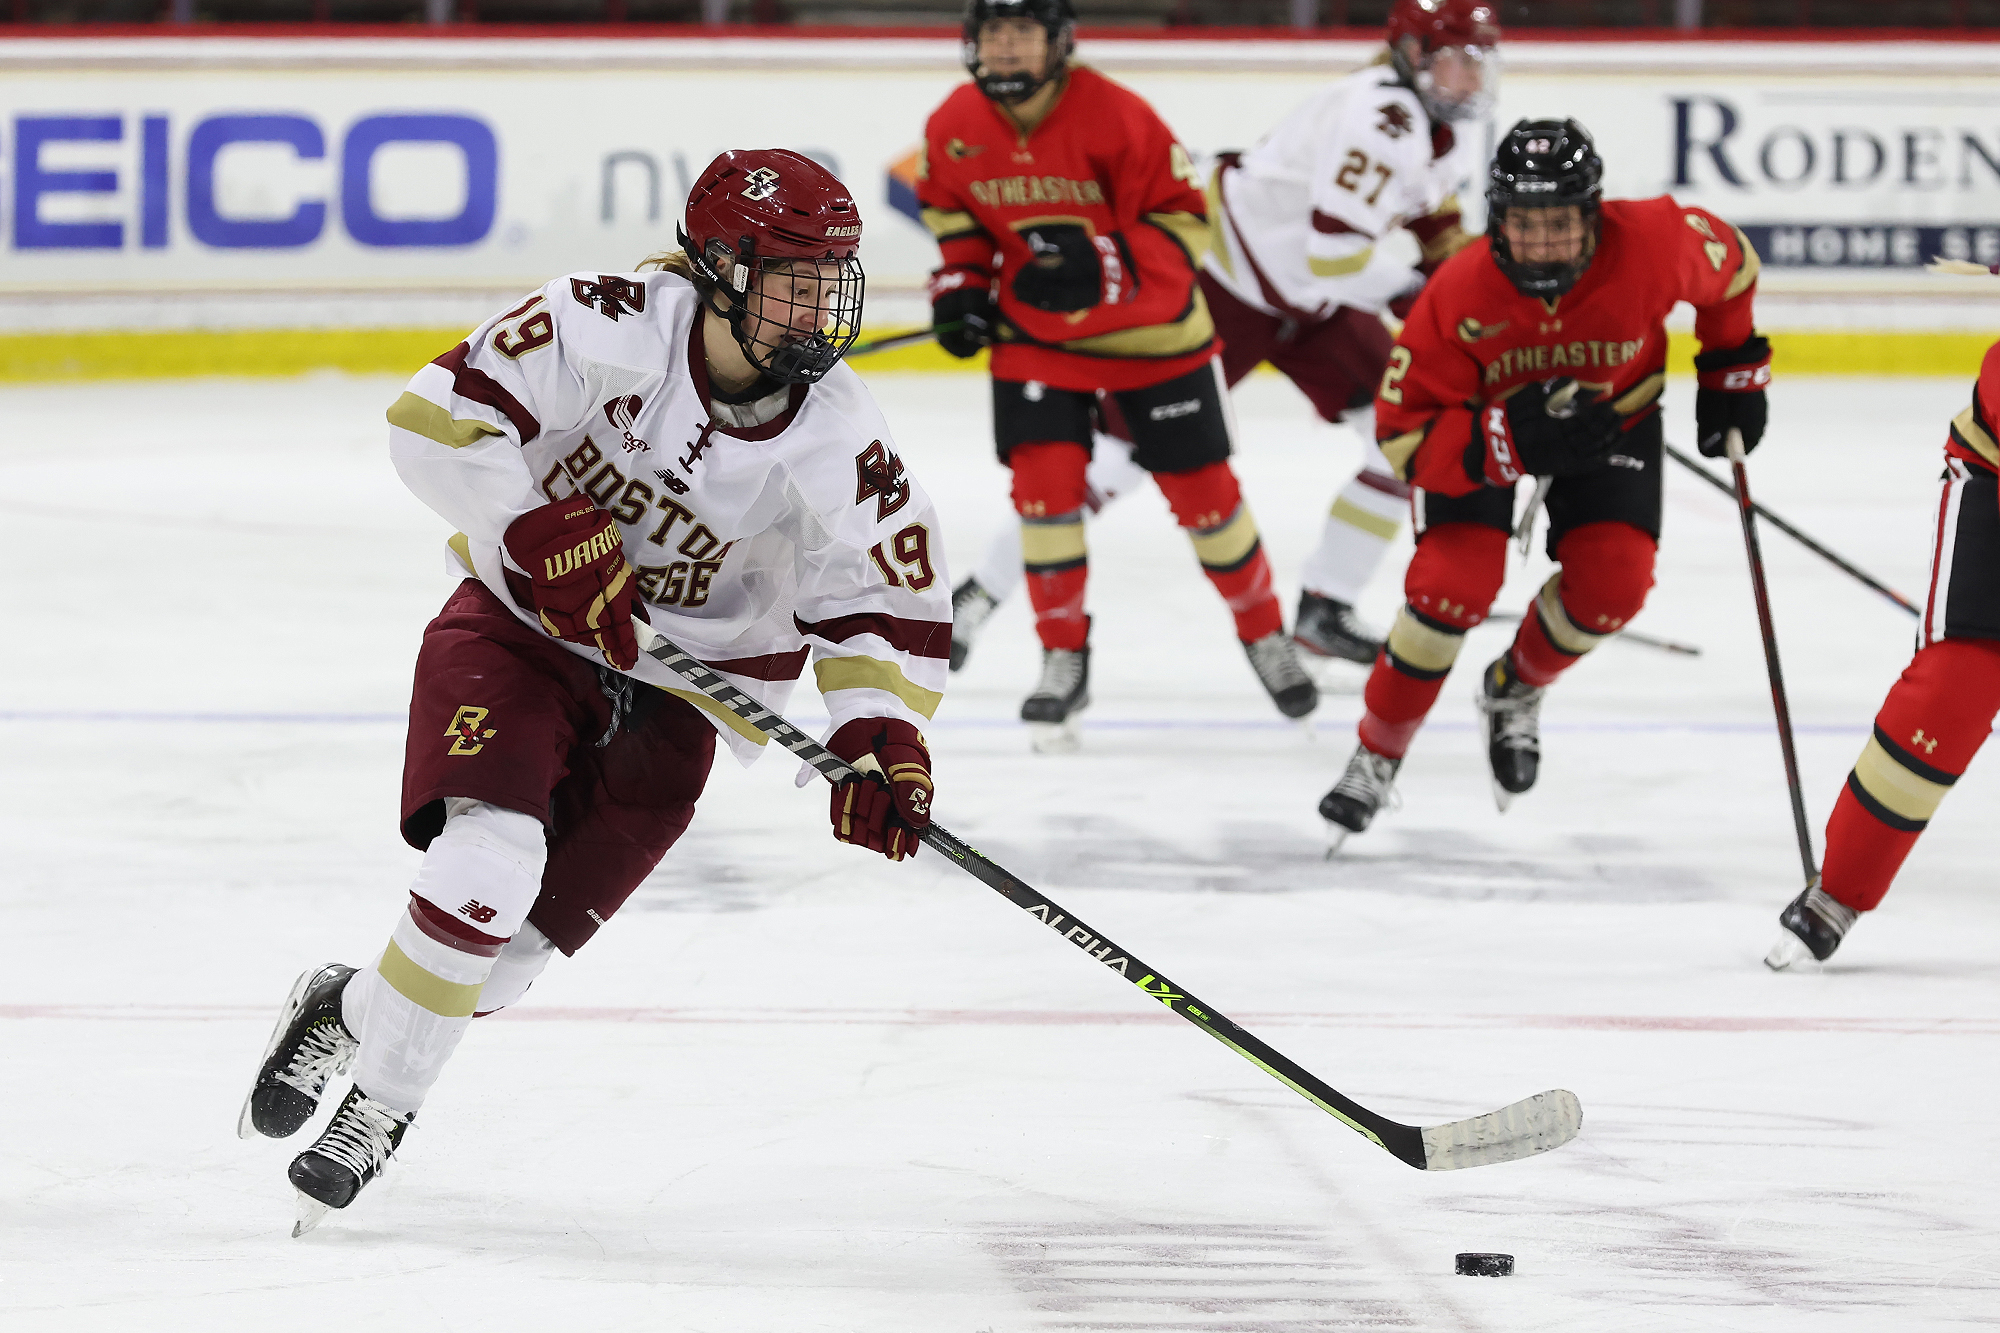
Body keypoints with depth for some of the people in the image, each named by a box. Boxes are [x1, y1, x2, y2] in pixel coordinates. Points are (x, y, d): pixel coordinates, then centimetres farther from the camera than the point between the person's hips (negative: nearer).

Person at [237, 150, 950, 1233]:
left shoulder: (834, 442, -15)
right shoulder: (610, 330, -21)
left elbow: (889, 602, -10)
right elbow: (439, 416, -21)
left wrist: (882, 735, -26)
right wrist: (544, 534, -29)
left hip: (673, 692, 2)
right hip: (522, 626, -2)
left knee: (514, 939, -6)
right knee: (490, 860, -25)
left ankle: (353, 1013, 22)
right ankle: (366, 1037, -1)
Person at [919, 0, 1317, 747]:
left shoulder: (1116, 118, -25)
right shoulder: (954, 127, -10)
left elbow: (1183, 219, -20)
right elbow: (948, 204, 11)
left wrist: (1103, 264, -34)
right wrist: (959, 278, -3)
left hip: (1149, 334, -3)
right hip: (1035, 334, 3)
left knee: (1201, 488, 6)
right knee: (1044, 482, -11)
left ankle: (1262, 630, 28)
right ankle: (1064, 658, 4)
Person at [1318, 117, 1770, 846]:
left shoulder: (1654, 243, -33)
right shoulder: (1459, 294, -36)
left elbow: (1731, 266, -8)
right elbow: (1402, 436, -31)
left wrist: (1734, 370, 0)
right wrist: (1511, 441, -46)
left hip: (1615, 412, 2)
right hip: (1479, 421, -2)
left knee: (1611, 582, -16)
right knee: (1453, 585, -20)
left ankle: (1514, 691, 16)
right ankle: (1376, 755, 2)